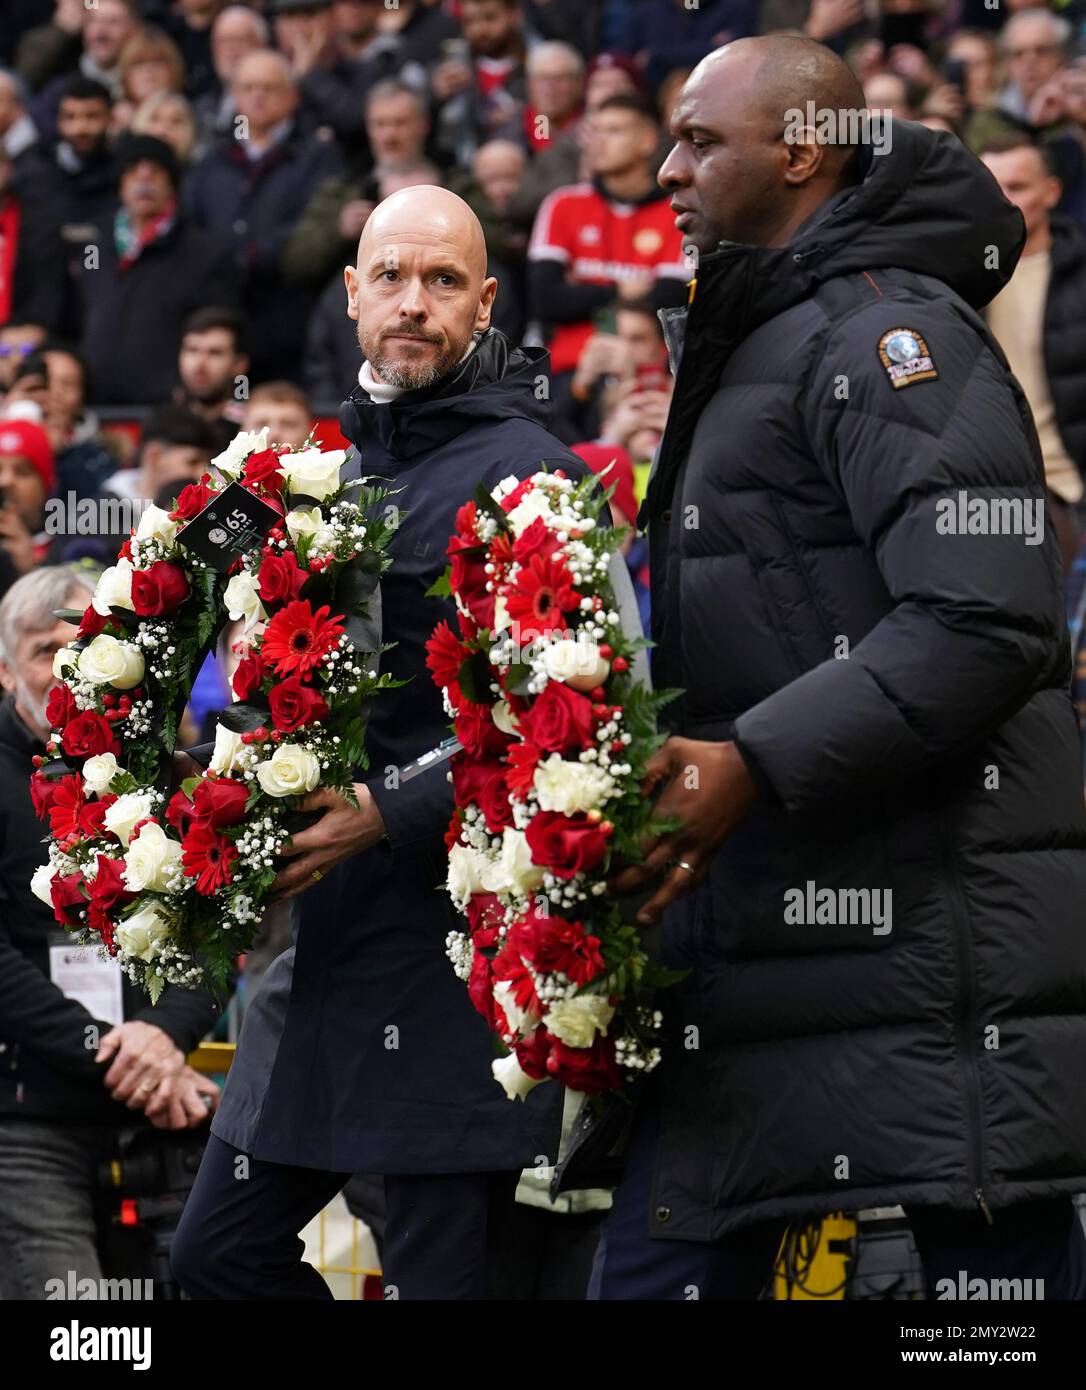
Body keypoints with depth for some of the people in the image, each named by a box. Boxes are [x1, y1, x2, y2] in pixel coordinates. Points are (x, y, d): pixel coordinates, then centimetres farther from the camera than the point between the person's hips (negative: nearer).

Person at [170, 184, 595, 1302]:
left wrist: (388, 815, -21)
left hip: (455, 936, -8)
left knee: (438, 1272, -5)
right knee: (220, 1251, 10)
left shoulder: (530, 474, -9)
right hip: (325, 935, 8)